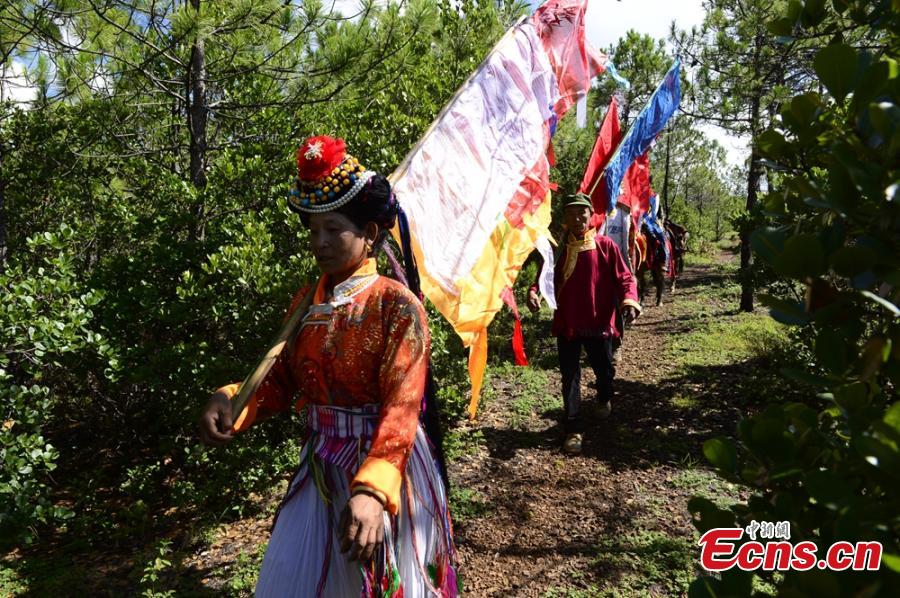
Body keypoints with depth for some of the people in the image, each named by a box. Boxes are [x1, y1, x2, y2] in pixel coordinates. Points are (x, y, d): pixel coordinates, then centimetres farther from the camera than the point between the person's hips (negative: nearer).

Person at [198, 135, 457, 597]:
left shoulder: (397, 305, -16)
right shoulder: (306, 304, 4)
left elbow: (401, 408, -24)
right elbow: (283, 379, 5)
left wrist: (371, 489, -36)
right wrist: (229, 400, -15)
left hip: (383, 469, -5)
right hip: (319, 469, 5)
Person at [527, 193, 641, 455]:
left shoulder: (605, 245, -5)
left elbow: (624, 277, -6)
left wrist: (629, 301, -25)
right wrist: (534, 293, -16)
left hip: (599, 323, 0)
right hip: (566, 324, 1)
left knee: (604, 370, 18)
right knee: (570, 377, 4)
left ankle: (604, 398, 53)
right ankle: (574, 430, 13)